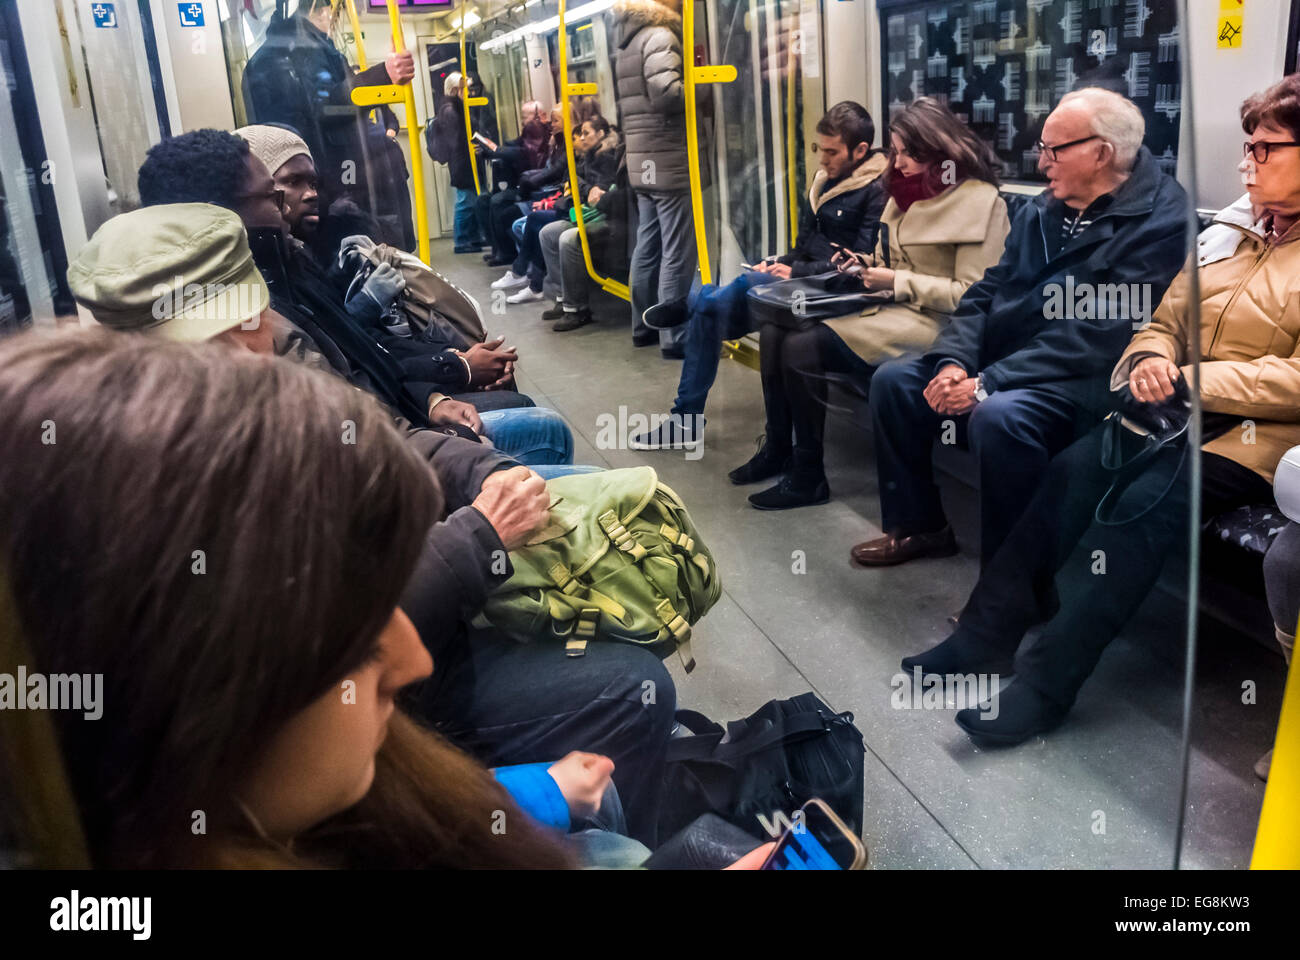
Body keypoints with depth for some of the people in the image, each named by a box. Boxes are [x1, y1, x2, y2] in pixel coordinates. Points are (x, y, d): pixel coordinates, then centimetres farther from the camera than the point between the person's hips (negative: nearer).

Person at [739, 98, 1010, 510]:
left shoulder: (979, 201, -9)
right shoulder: (909, 190, 16)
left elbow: (971, 296, -16)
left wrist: (896, 282, -17)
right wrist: (867, 267, 4)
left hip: (929, 321, -9)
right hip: (887, 306, 9)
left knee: (801, 346, -25)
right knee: (774, 330, -8)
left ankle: (807, 477, -11)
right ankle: (777, 450, 5)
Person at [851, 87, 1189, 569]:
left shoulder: (1158, 224, -13)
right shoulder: (1040, 212, 12)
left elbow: (1094, 336, -21)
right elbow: (986, 293, 10)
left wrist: (989, 383, -25)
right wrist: (954, 361, -9)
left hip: (1078, 384, -8)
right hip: (998, 363, 8)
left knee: (997, 416, -35)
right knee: (894, 380, -3)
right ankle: (916, 525, 12)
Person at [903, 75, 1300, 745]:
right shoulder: (1230, 233, 17)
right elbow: (1167, 323, 20)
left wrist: (1191, 380, -15)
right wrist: (1150, 360, -4)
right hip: (1181, 413, 6)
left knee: (1146, 502, -31)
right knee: (1072, 471, -21)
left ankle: (1045, 683, -27)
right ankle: (986, 638, -19)